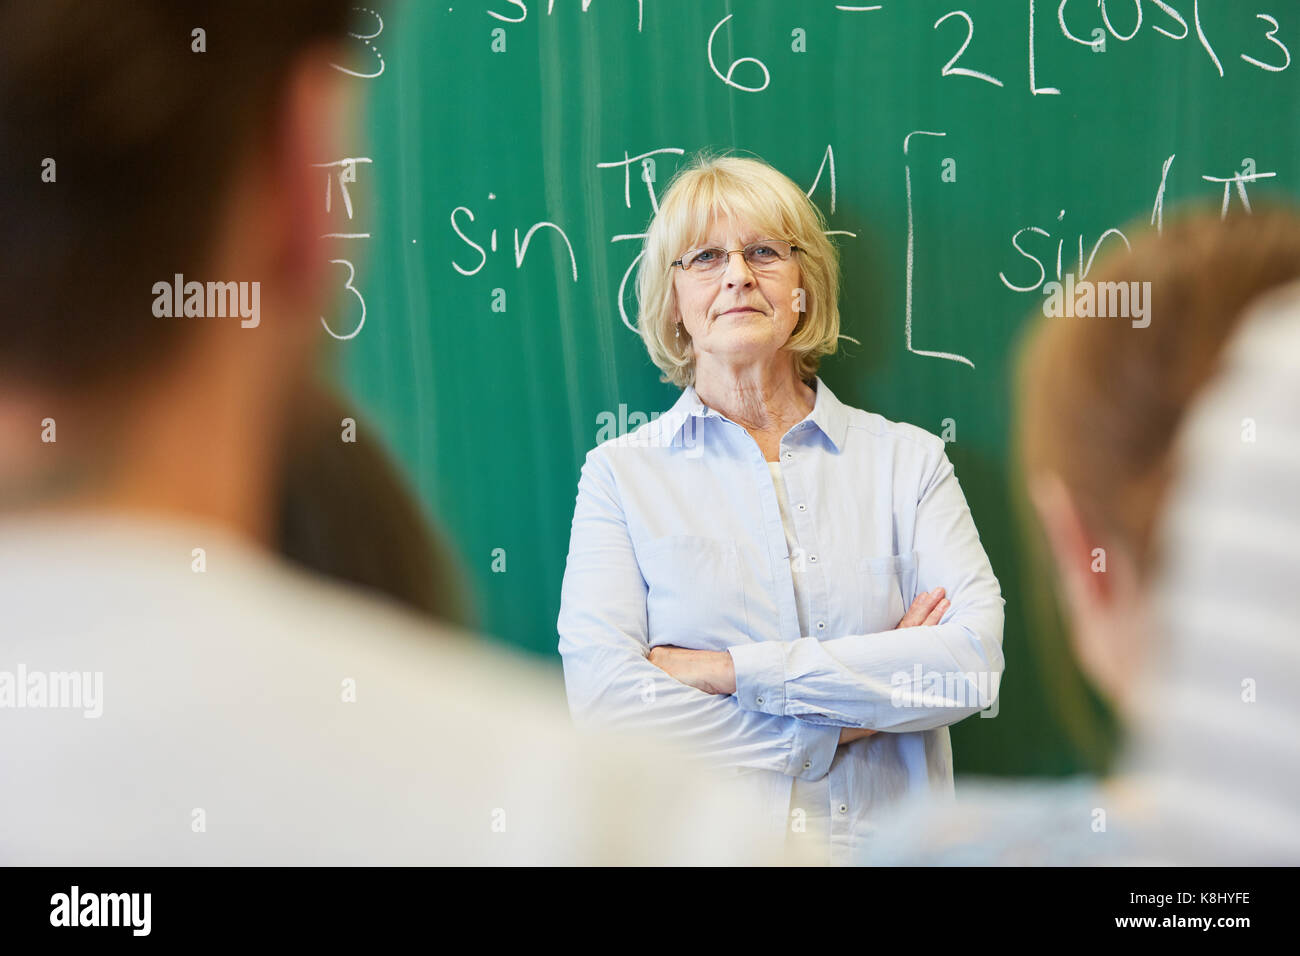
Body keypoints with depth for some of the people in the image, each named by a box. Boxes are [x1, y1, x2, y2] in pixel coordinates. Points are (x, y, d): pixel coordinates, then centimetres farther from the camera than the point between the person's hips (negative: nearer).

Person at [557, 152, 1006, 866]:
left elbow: (974, 660, -5)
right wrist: (834, 728, -7)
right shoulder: (620, 473, 5)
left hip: (884, 842, 1)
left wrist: (731, 669, -9)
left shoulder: (907, 459, 9)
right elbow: (603, 699, -6)